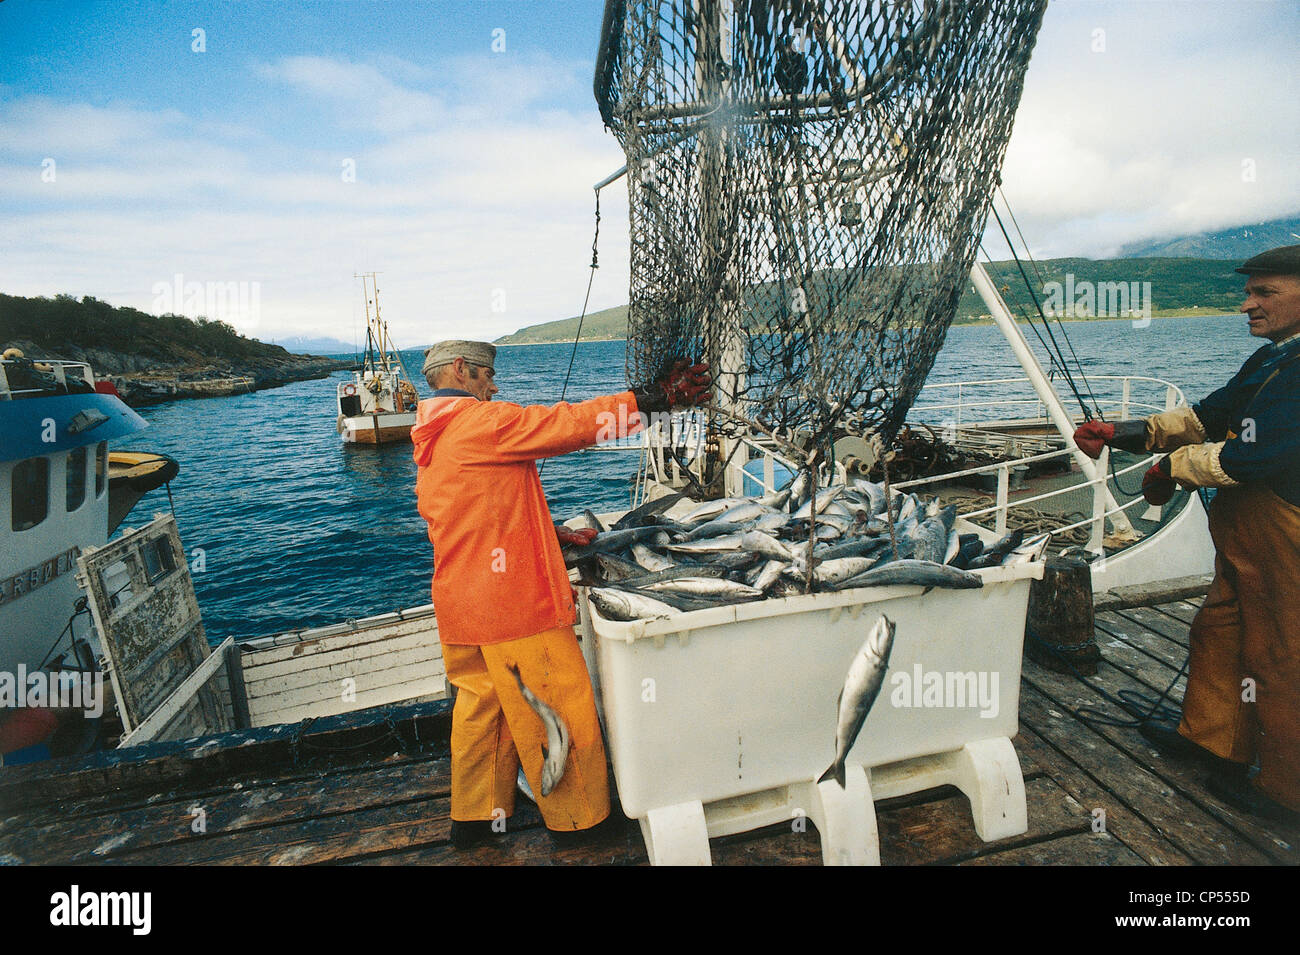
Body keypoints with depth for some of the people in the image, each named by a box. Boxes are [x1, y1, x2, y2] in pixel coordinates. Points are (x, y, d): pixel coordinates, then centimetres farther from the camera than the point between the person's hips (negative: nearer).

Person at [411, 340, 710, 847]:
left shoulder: (429, 443, 15)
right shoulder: (482, 422, -15)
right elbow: (569, 423, -16)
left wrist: (554, 533, 17)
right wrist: (654, 398, -10)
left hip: (459, 605, 10)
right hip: (514, 602, -9)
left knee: (480, 705, 20)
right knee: (559, 708, 6)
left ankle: (473, 815, 33)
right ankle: (580, 813, 22)